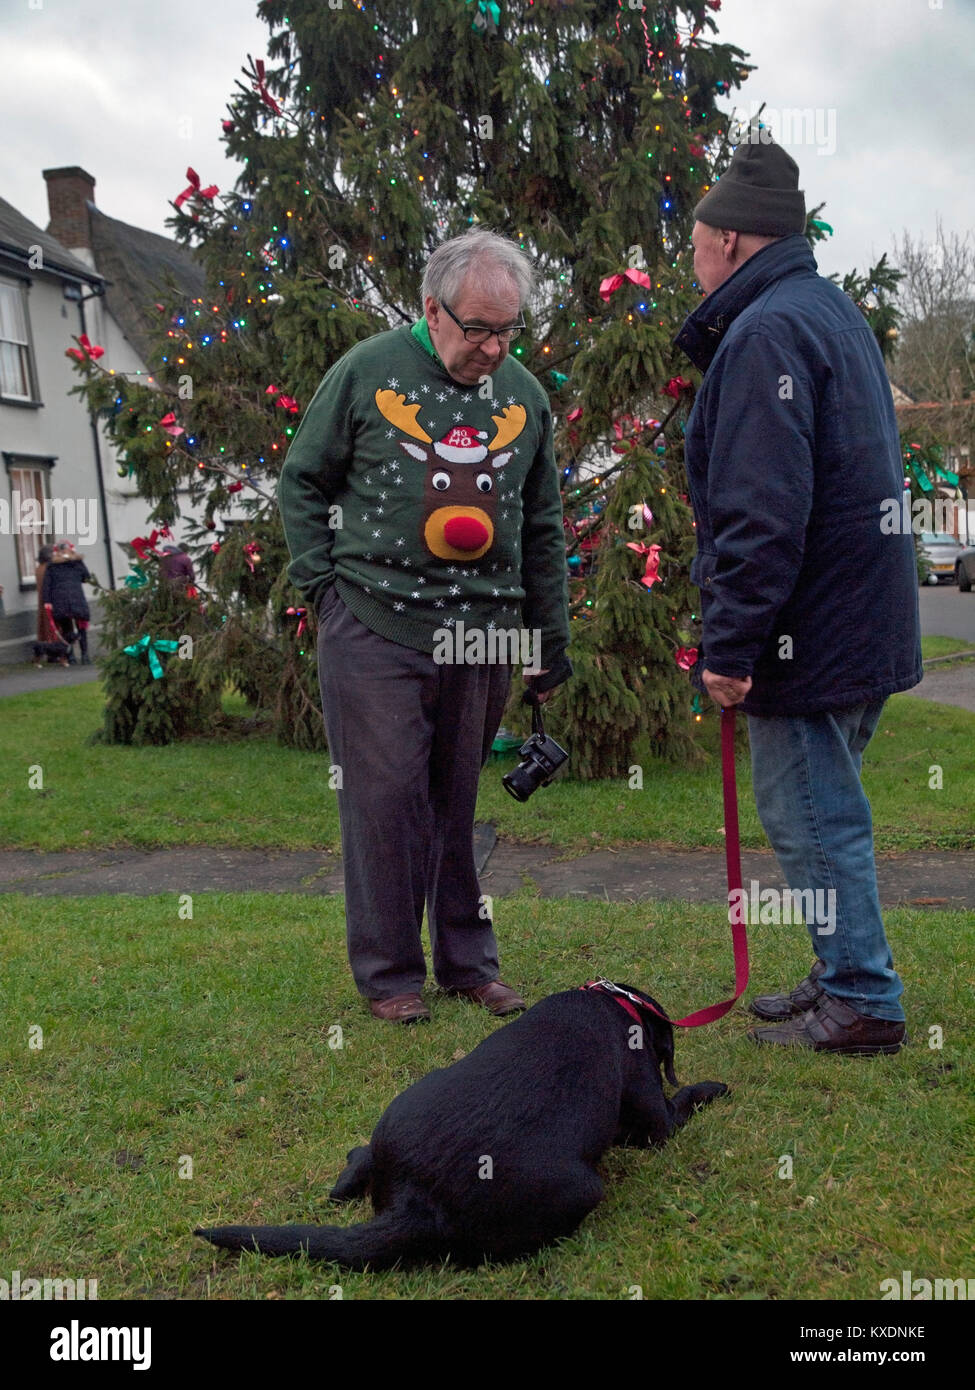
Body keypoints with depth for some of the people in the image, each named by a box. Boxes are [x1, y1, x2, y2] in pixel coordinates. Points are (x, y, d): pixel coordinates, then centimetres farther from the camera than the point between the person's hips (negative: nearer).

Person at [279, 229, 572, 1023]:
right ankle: (390, 973, 13)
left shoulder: (525, 394, 12)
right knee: (384, 795, -1)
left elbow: (543, 527, 18)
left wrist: (553, 642, 17)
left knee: (460, 800, 10)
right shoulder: (369, 371, 0)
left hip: (482, 632, 3)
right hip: (374, 628, -3)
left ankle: (469, 961, 23)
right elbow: (302, 480, 7)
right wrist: (323, 583, -2)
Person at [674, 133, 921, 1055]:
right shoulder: (830, 312, 18)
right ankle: (845, 978, 30)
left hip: (810, 632, -10)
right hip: (860, 623, 10)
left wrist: (729, 643, -21)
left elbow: (764, 514, -24)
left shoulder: (765, 332, -16)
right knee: (823, 806, 18)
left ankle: (861, 1002, 11)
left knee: (809, 813, 0)